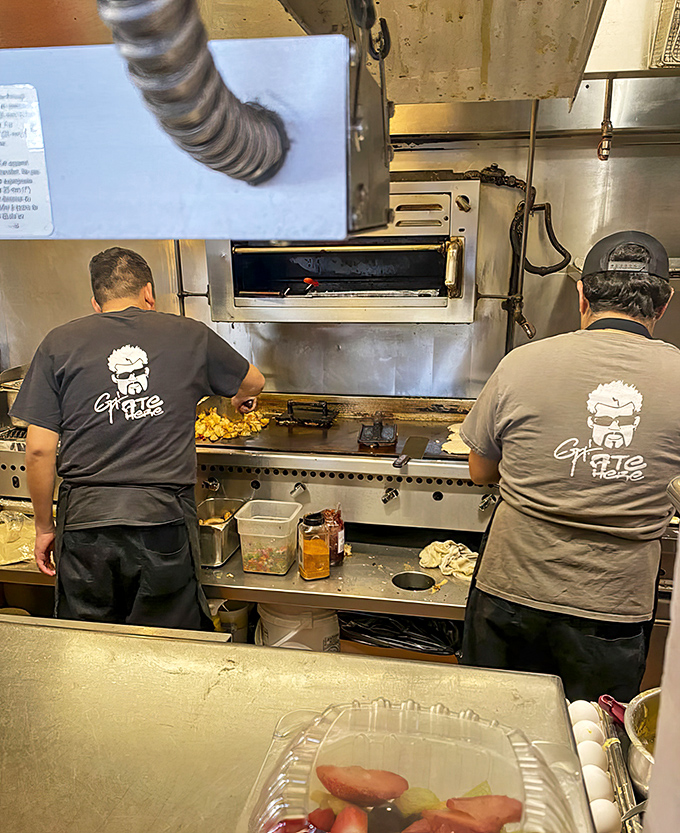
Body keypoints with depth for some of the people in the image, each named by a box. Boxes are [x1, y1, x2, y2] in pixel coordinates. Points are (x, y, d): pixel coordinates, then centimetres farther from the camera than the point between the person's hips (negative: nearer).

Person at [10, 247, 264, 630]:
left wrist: (44, 527, 13)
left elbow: (40, 450, 1)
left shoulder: (59, 343, 4)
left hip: (84, 518, 1)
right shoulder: (191, 335, 5)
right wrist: (241, 398, 45)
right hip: (165, 519, 0)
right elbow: (255, 382, 22)